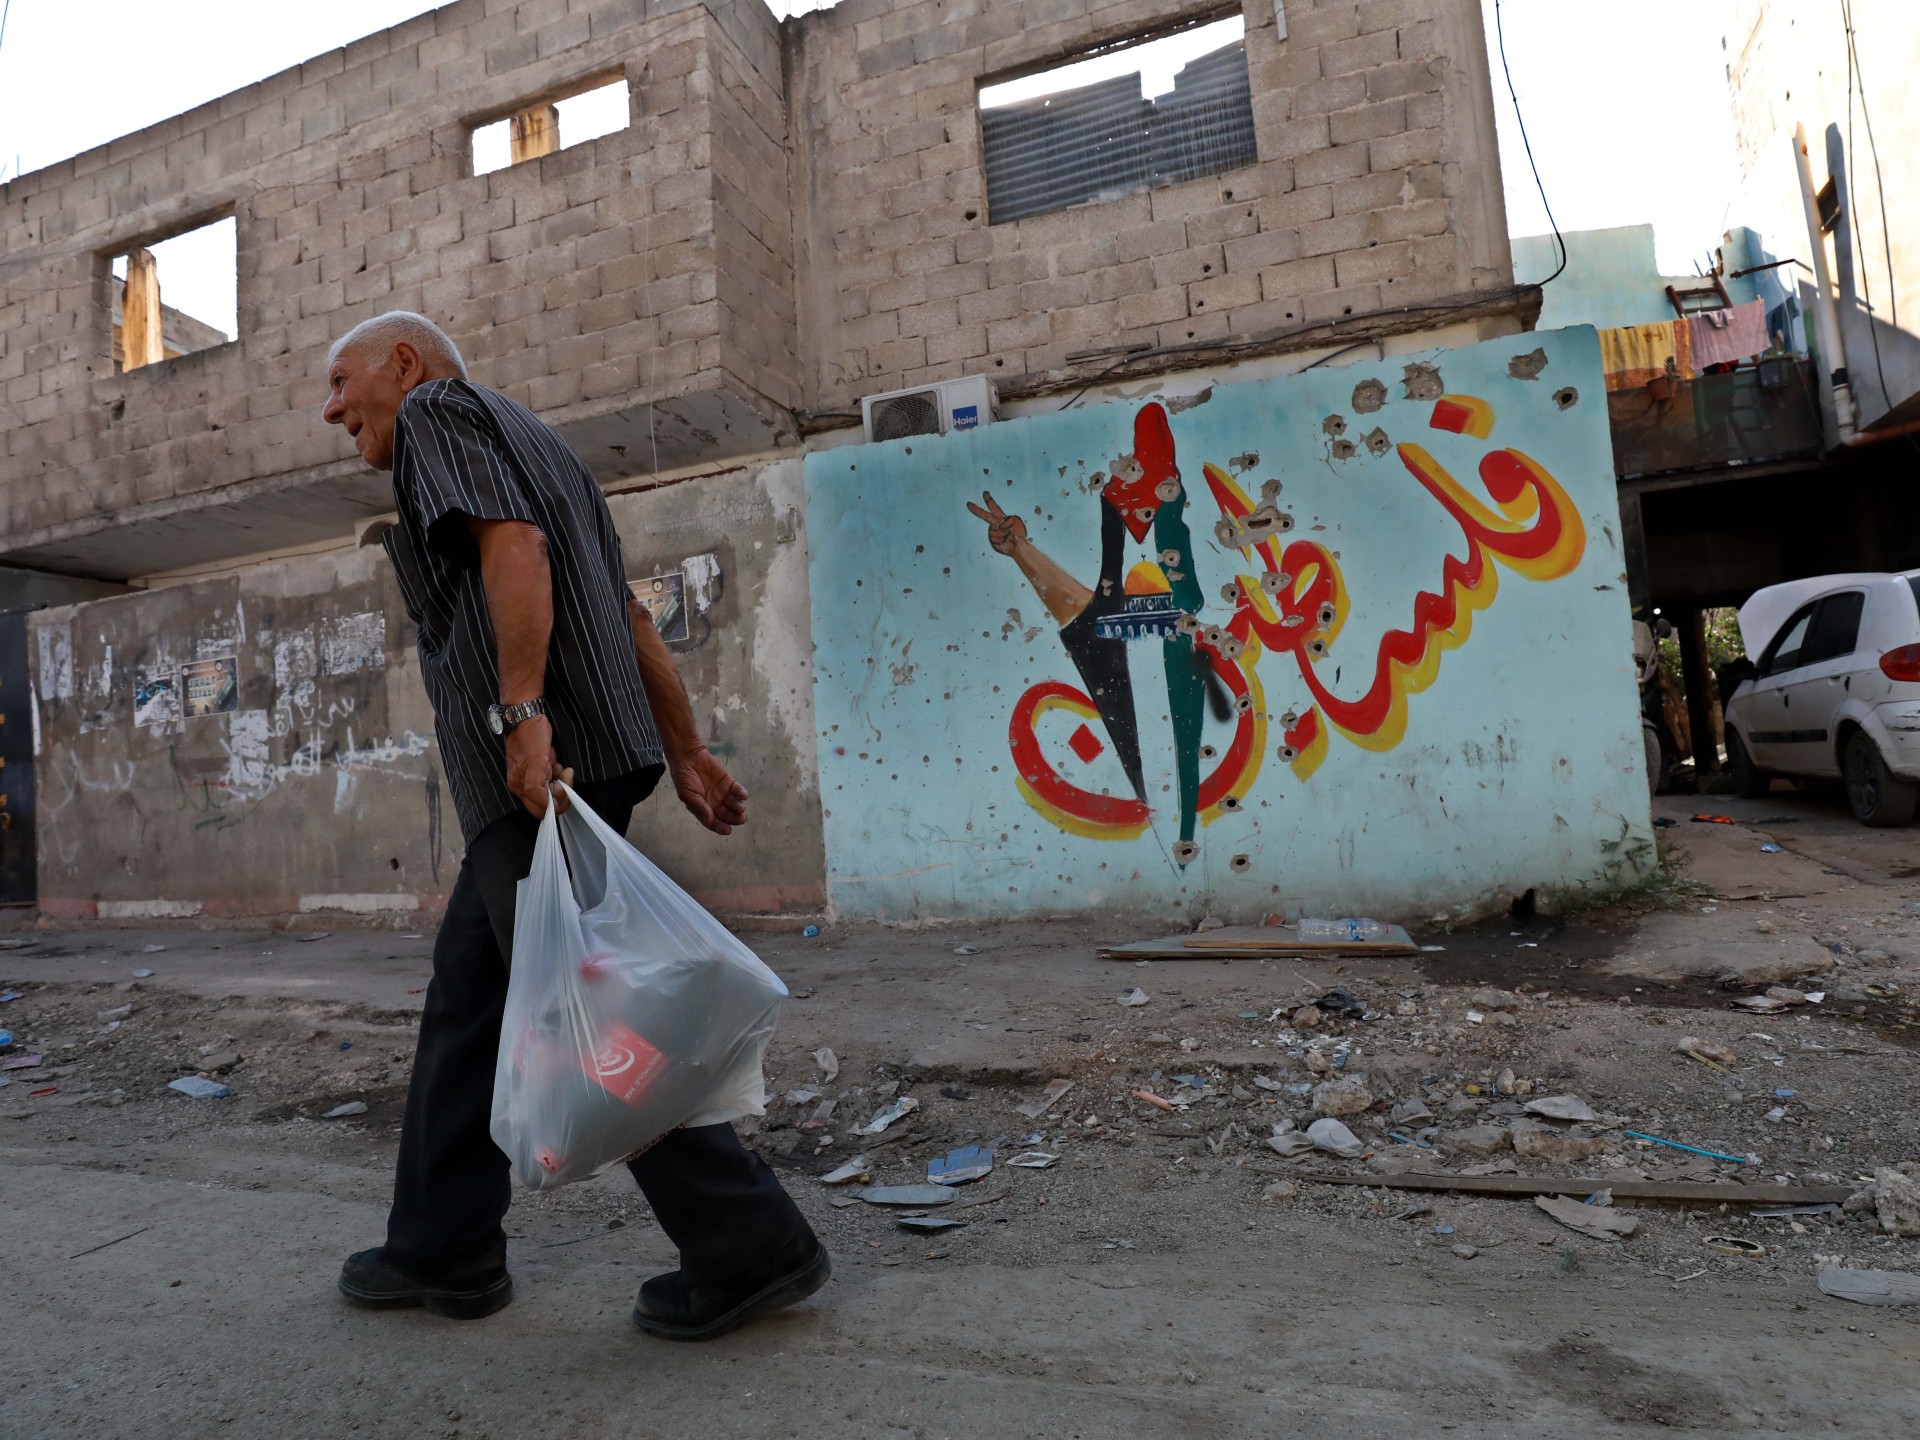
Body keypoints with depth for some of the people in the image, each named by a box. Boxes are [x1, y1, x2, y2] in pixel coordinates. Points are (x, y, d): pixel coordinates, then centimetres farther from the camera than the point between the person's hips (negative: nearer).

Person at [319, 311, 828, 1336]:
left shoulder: (438, 412, 3)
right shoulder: (522, 441, 29)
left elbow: (513, 545, -18)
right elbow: (630, 616, 20)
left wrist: (521, 713, -26)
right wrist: (684, 753, 16)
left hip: (537, 763, -10)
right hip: (549, 772, 10)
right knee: (464, 1000, 15)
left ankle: (749, 1248, -2)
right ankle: (442, 1250, 26)